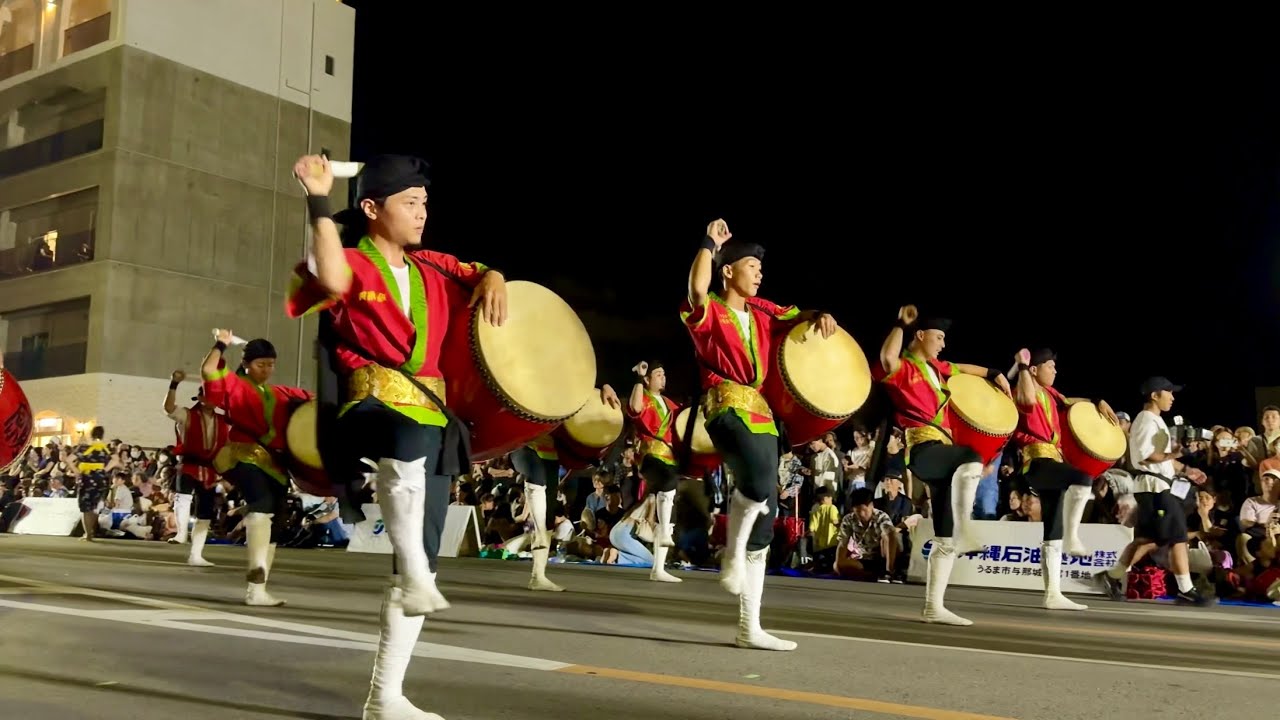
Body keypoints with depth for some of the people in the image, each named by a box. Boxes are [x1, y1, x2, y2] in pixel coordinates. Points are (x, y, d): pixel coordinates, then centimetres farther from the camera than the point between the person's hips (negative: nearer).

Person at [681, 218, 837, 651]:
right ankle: (732, 558, -11)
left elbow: (798, 318, 27)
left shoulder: (761, 312, 16)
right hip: (727, 407, -7)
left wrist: (821, 317, 3)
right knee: (760, 480, -38)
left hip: (762, 413, 7)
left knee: (764, 519, 5)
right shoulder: (708, 311, -2)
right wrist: (710, 242, -9)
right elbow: (696, 287, -24)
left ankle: (750, 628, 11)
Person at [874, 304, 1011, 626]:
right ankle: (965, 531, -34)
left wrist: (994, 374, 36)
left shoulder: (933, 367, 21)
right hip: (923, 450, -8)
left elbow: (962, 368, 42)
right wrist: (902, 324, -17)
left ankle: (933, 607, 7)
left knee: (944, 539, 4)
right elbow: (887, 358, -29)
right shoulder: (902, 368, -4)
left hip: (943, 450, 8)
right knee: (972, 460, -37)